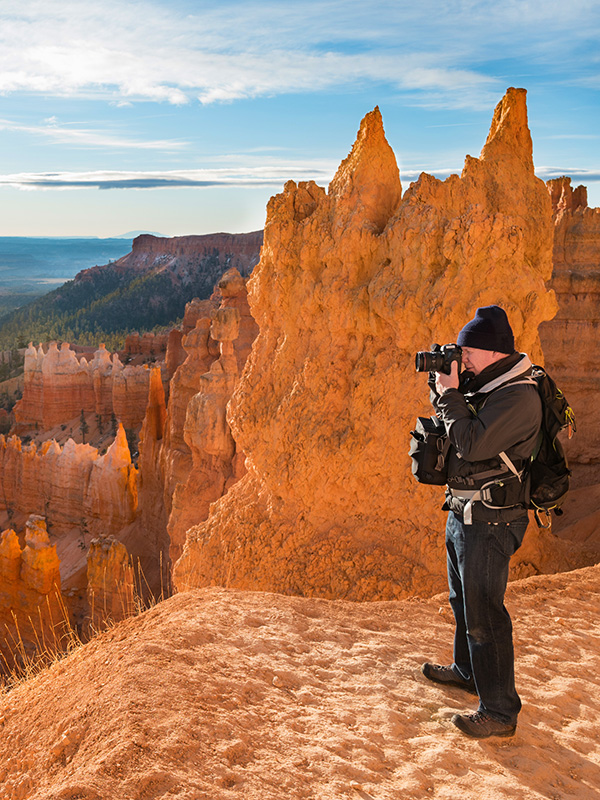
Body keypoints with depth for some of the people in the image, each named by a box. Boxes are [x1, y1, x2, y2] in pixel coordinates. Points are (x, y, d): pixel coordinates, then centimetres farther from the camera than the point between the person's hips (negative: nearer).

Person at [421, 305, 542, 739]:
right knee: (463, 600, 24)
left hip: (488, 522, -10)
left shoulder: (519, 395, -21)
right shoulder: (486, 386, 10)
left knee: (484, 614, -4)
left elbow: (472, 443, -28)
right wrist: (442, 390, 4)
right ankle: (467, 670, 44)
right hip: (464, 512, 10)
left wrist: (450, 393, -18)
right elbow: (456, 432, 18)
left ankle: (500, 712, 8)